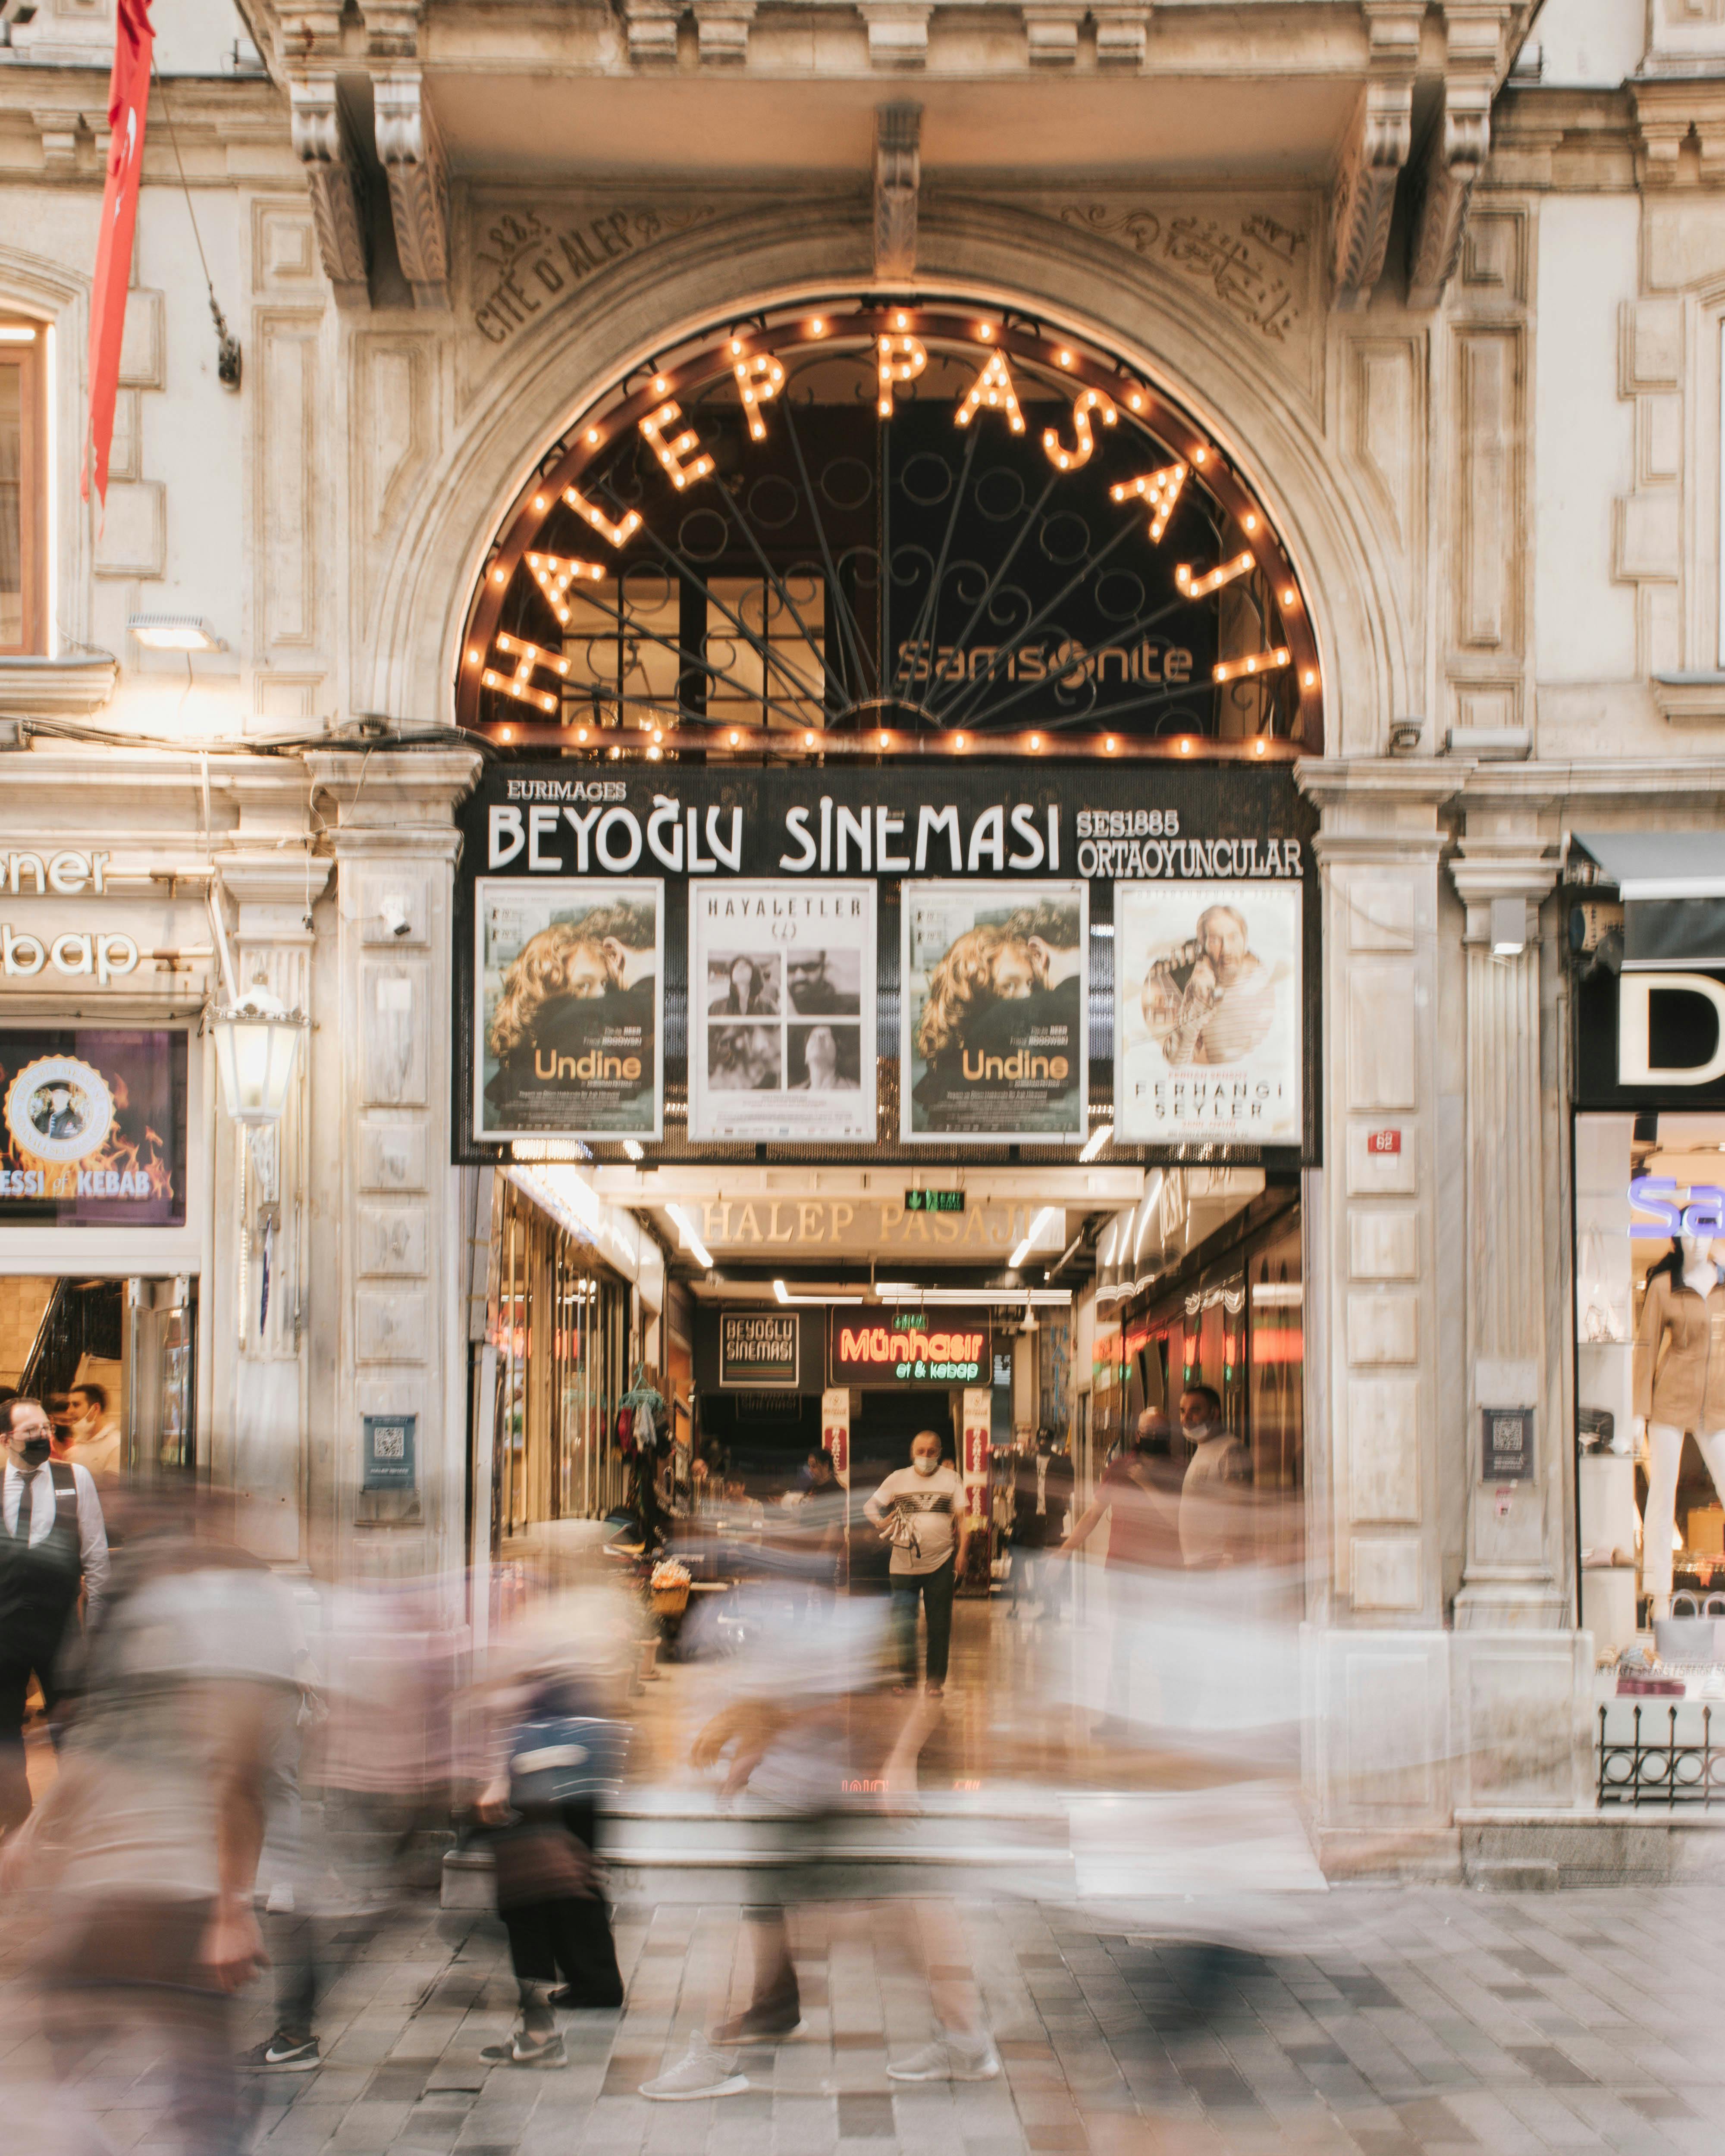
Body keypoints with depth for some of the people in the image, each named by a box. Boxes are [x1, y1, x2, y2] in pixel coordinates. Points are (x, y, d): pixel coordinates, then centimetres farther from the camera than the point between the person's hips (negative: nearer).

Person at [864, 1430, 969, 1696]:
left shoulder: (950, 1479, 7)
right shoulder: (898, 1479, 6)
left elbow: (962, 1518, 6)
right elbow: (870, 1507, 9)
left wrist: (962, 1551, -3)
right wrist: (882, 1525, -9)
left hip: (941, 1564, 0)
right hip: (904, 1563, 1)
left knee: (939, 1625, 2)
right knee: (902, 1625, 0)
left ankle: (936, 1681, 9)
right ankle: (907, 1680, 11)